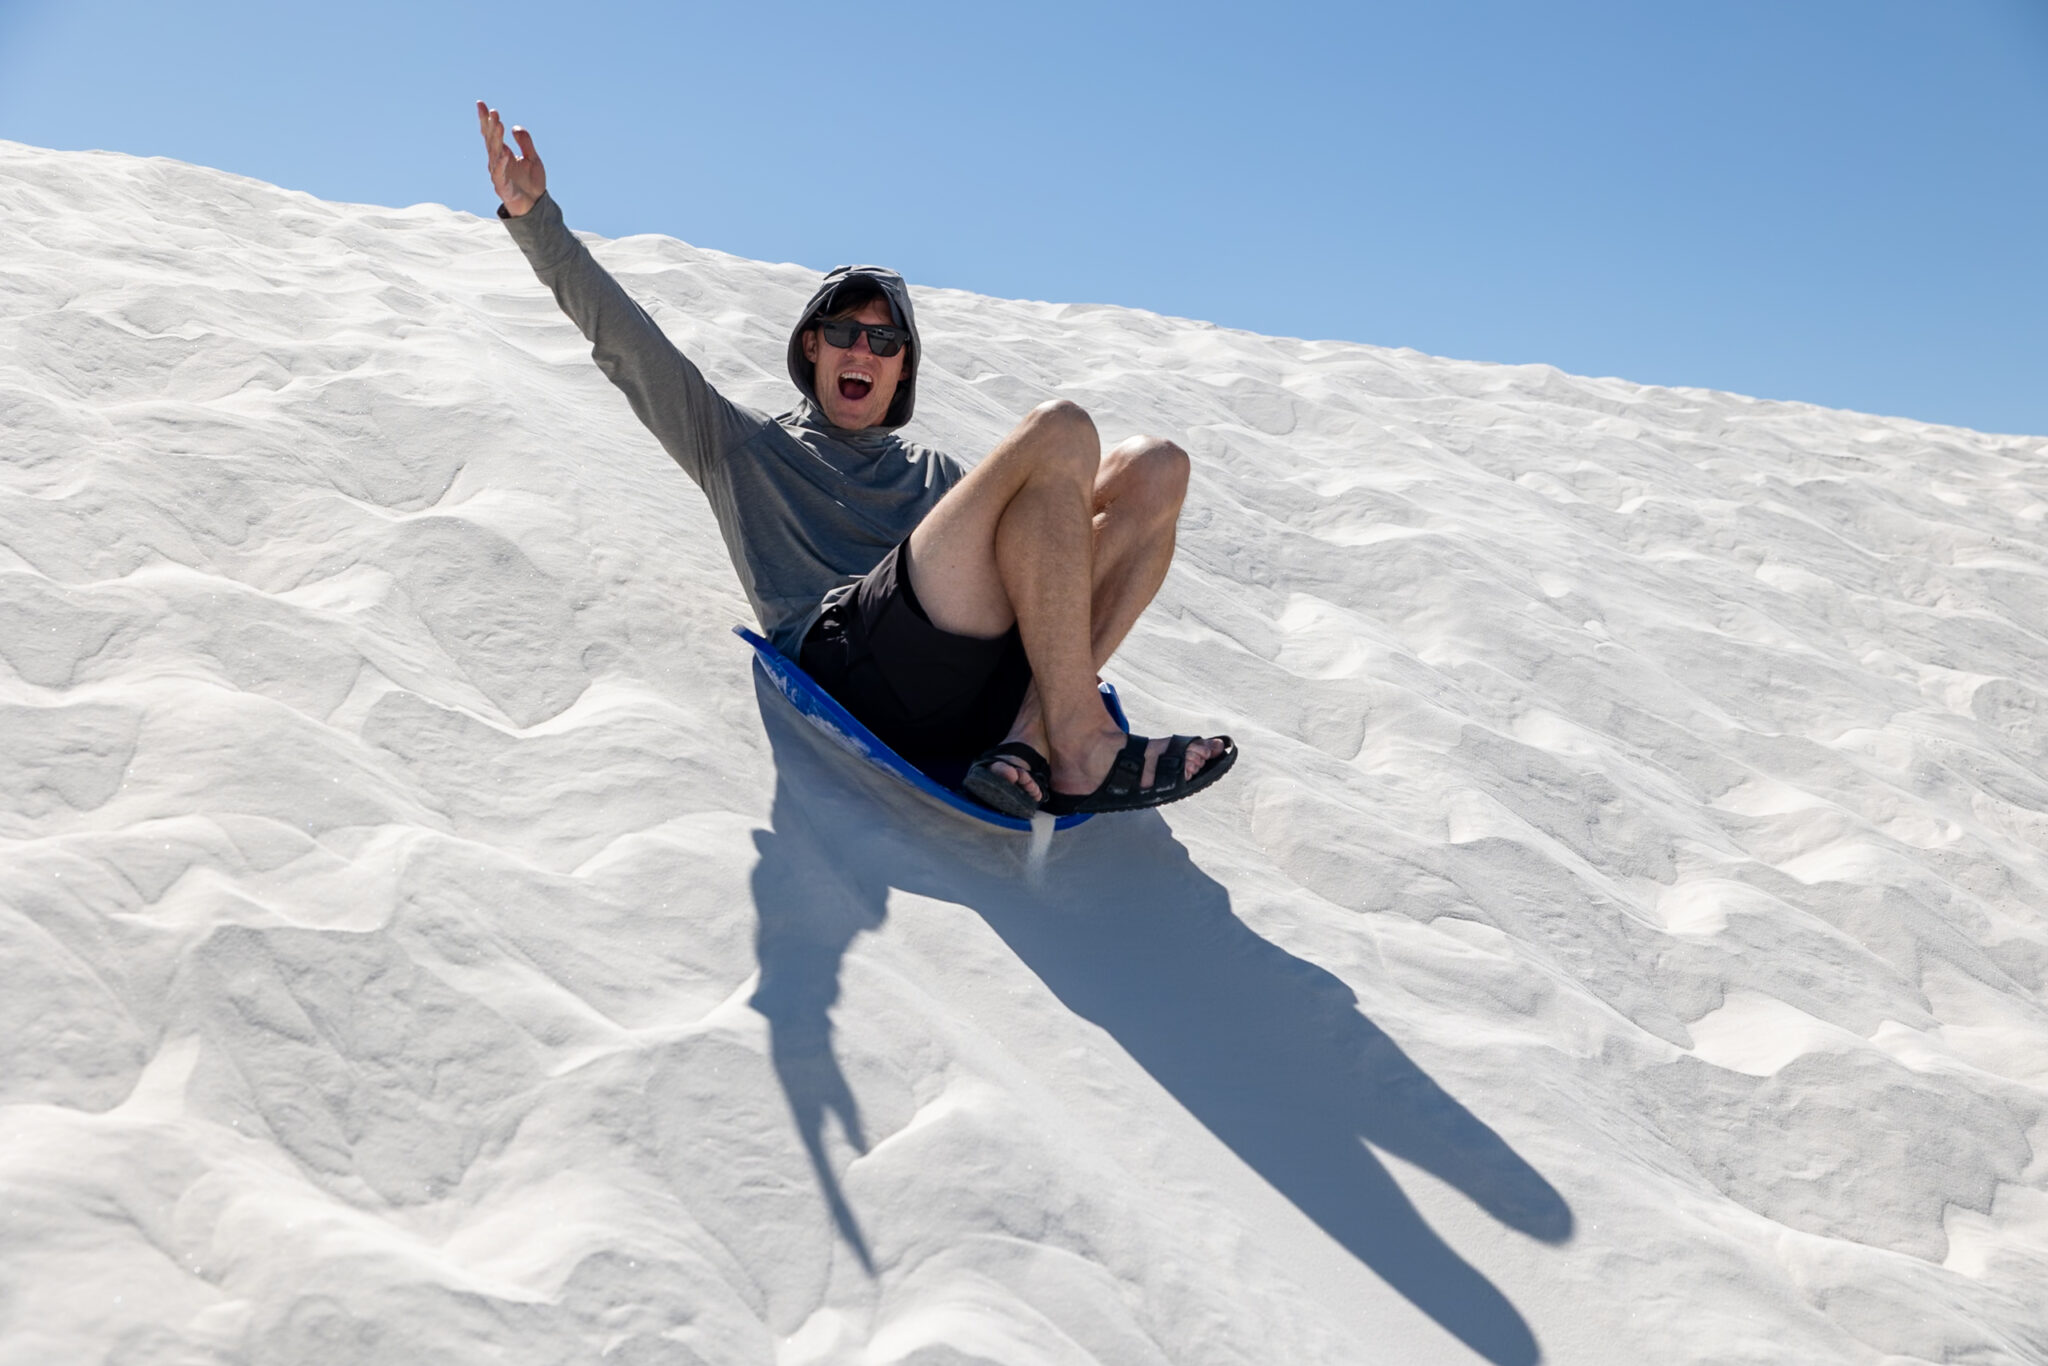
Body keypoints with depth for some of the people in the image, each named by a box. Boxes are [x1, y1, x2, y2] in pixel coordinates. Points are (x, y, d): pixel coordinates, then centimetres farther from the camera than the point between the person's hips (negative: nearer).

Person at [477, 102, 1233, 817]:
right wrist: (535, 217, 7)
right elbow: (627, 344, 17)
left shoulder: (935, 474, 38)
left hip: (985, 699, 5)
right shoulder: (744, 446, 27)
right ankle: (1079, 751, -24)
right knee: (1060, 430, -17)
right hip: (850, 658, -5)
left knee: (1154, 467, -9)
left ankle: (1028, 745, -23)